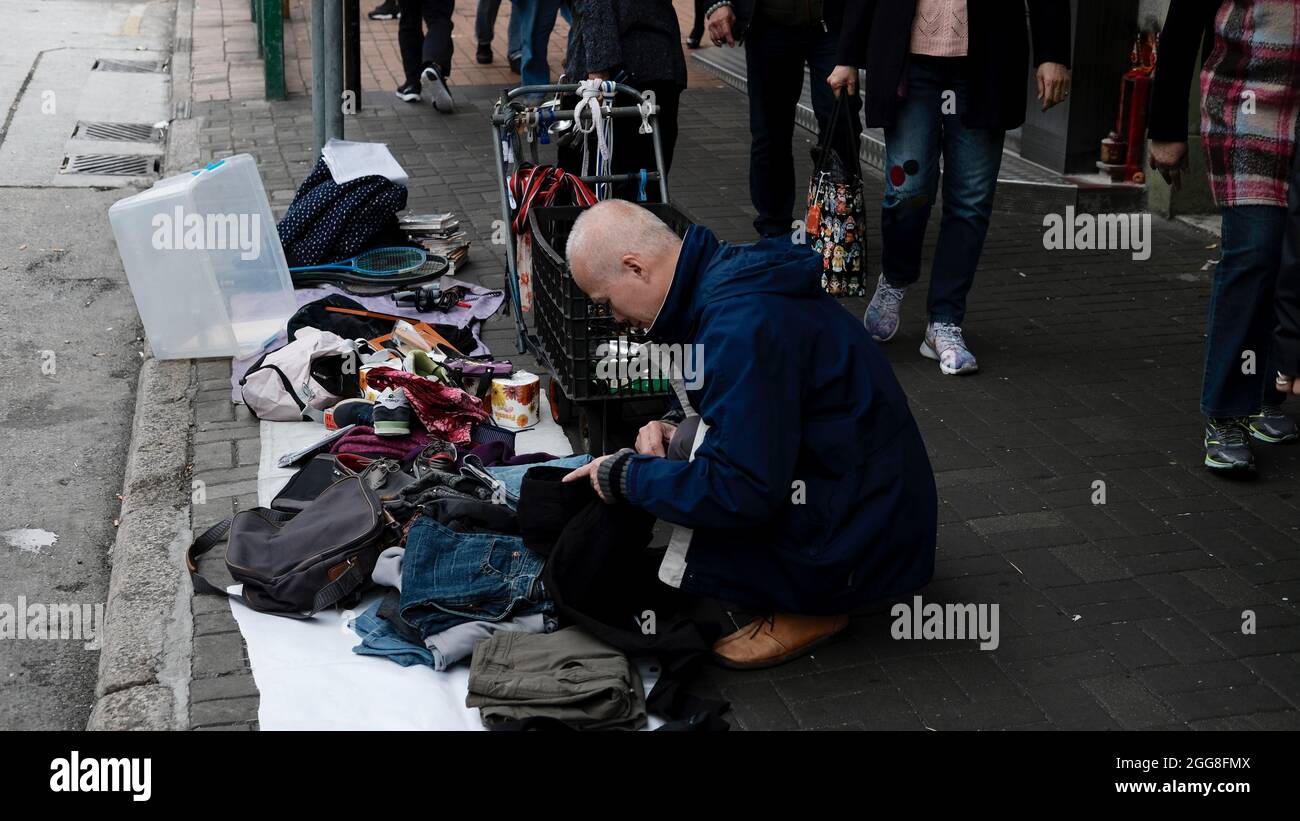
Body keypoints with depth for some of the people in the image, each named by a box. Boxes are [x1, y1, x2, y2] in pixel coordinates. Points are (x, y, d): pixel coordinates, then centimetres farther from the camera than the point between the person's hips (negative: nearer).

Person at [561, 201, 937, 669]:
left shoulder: (740, 327, -26)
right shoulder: (733, 275, 4)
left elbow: (741, 492, -27)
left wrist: (626, 476, -14)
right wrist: (680, 435, 3)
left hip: (857, 543, -10)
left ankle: (811, 607, -1)